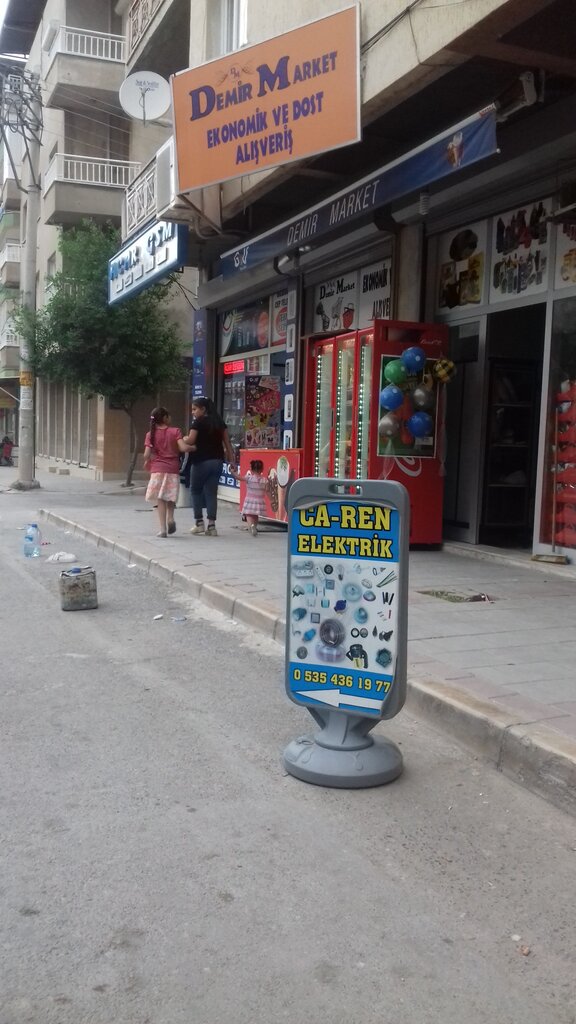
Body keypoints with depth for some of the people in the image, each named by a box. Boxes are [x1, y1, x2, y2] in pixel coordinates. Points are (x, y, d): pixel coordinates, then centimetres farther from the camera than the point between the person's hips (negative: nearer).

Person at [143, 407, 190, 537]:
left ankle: (163, 529, 1)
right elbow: (183, 448, -13)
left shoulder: (151, 434, 2)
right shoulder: (175, 431, -2)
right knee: (170, 497, 19)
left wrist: (146, 462, 15)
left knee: (161, 499, 4)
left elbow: (147, 454, -5)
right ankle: (170, 518, -5)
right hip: (173, 469, 0)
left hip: (158, 469, 0)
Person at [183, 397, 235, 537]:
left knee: (196, 490, 12)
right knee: (211, 493, 7)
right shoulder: (219, 422, 11)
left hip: (201, 461, -5)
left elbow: (190, 441, -16)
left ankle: (199, 522, 10)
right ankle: (211, 525, 2)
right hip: (217, 461, 5)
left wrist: (184, 439, 5)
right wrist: (231, 459, 6)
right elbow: (227, 442, 7)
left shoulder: (198, 422, -7)